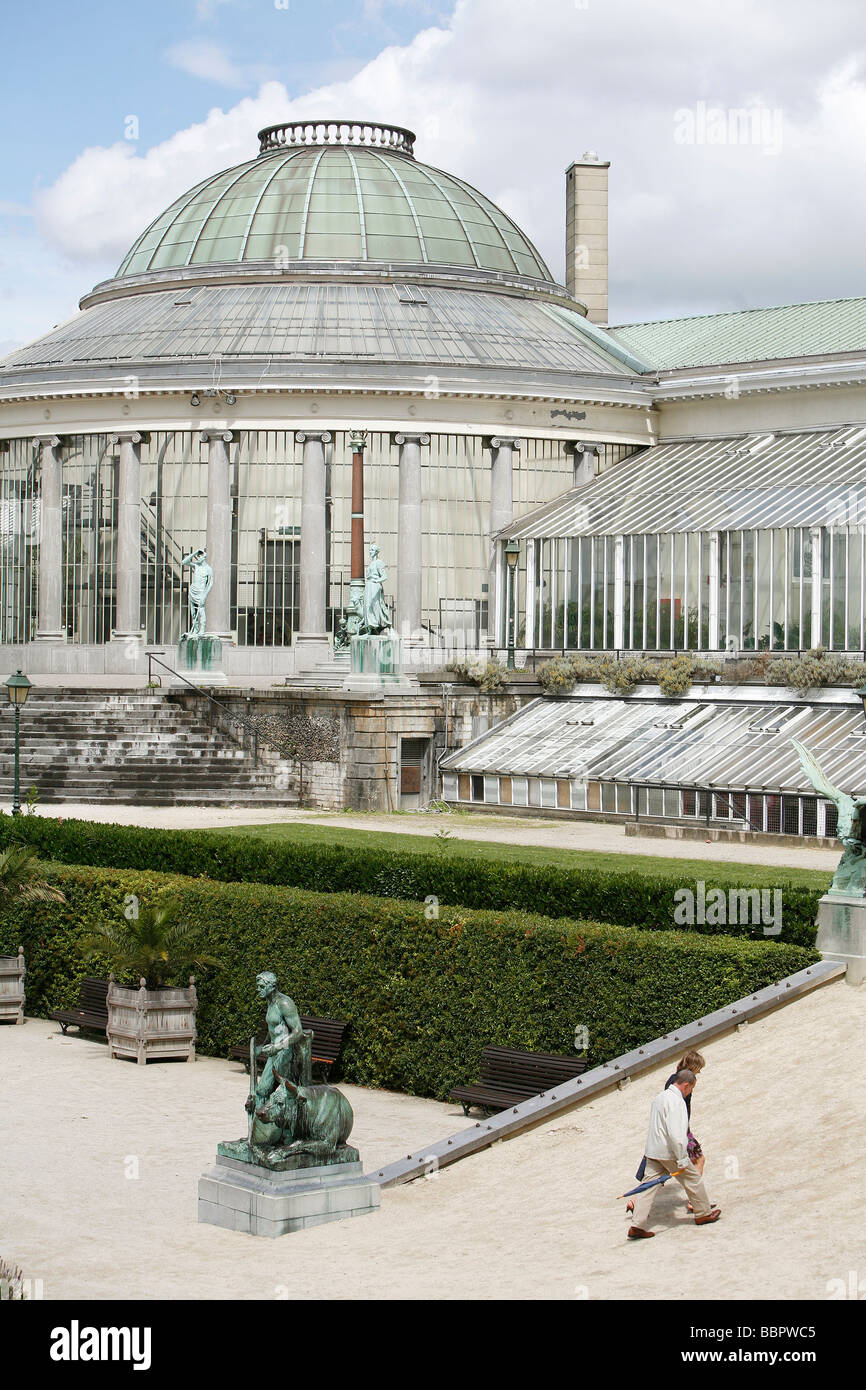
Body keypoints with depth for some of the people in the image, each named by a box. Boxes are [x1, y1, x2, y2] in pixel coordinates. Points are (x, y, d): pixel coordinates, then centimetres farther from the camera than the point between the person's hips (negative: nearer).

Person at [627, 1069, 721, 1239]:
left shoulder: (660, 1096, 12)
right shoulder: (676, 1102, -18)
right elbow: (676, 1133, -25)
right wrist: (682, 1160, -21)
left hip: (652, 1151, 8)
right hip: (669, 1152, -8)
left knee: (650, 1185, 5)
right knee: (693, 1179, 12)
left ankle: (637, 1226, -2)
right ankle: (703, 1214, 29)